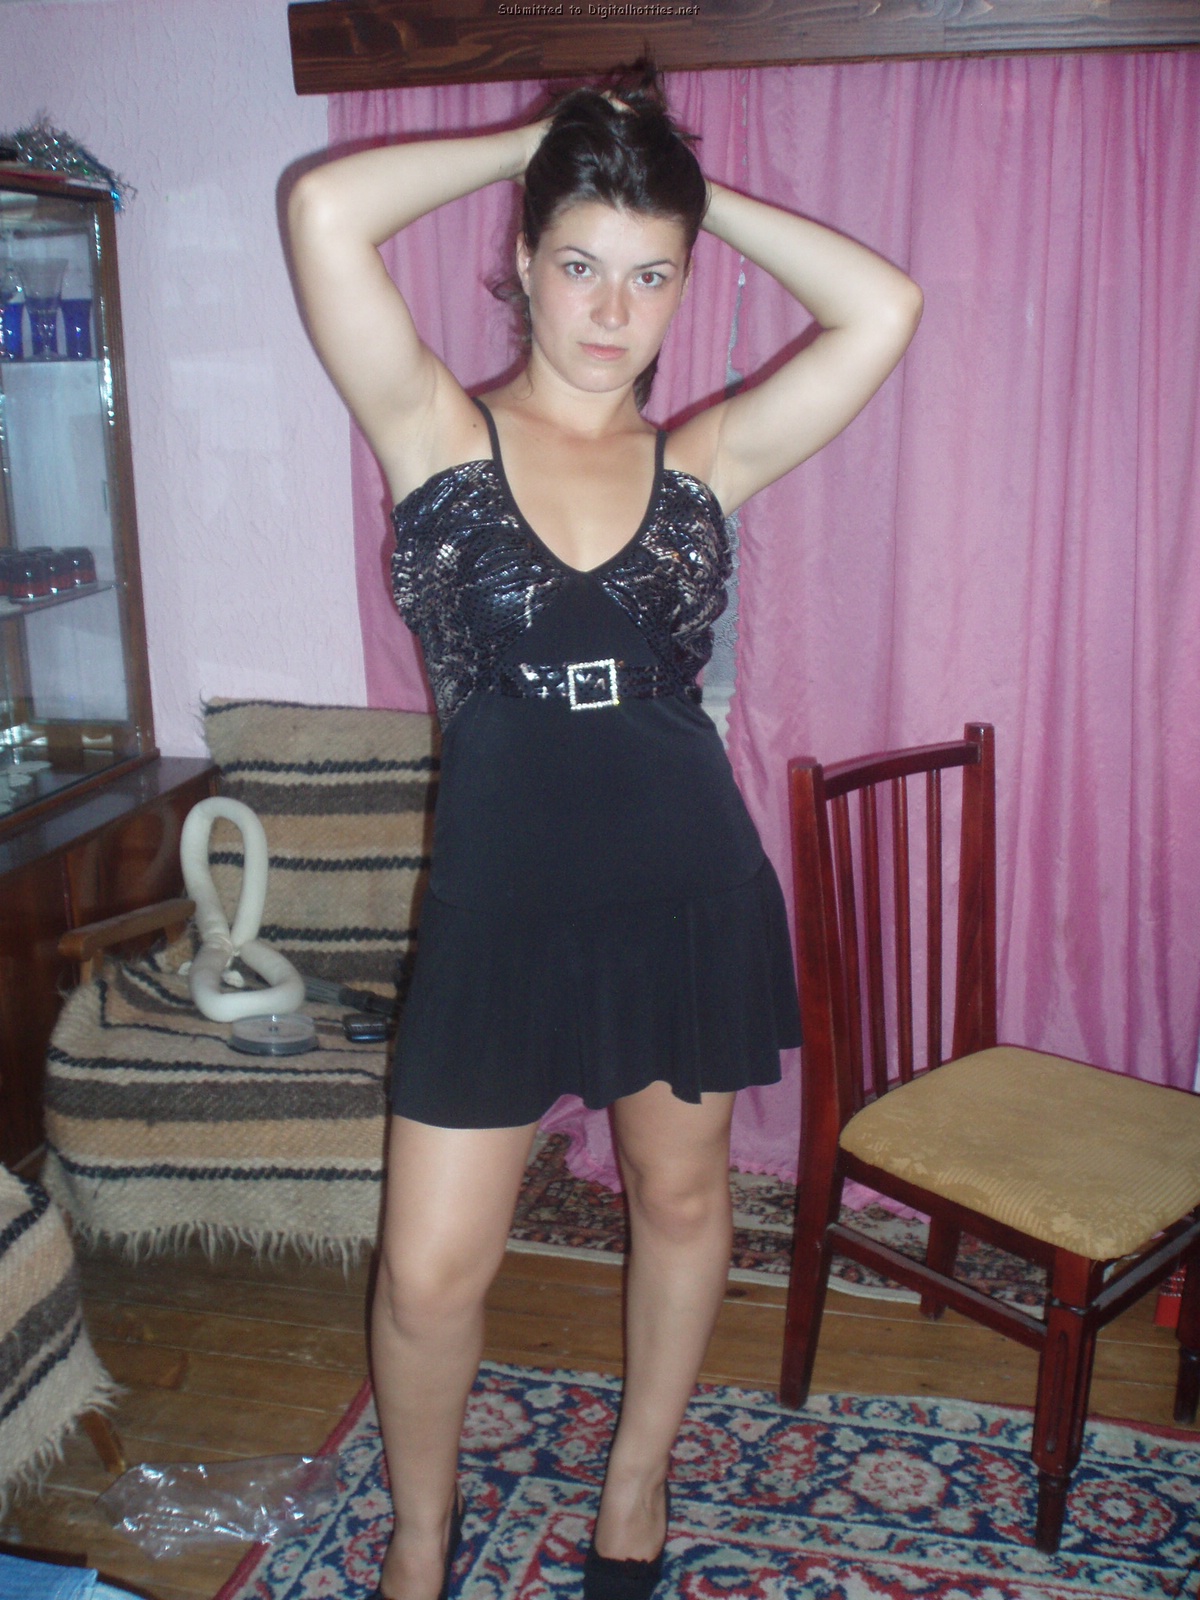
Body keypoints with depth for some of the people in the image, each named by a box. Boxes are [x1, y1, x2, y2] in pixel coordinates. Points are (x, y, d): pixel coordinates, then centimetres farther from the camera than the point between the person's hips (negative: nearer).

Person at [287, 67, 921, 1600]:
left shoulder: (699, 461, 2)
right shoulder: (439, 434, -4)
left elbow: (884, 309, -6)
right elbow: (323, 211, -17)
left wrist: (697, 190, 0)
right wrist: (532, 144, -5)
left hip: (690, 892, 3)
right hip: (500, 906, -2)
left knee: (681, 1197, 18)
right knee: (429, 1271, 4)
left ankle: (637, 1477, 46)